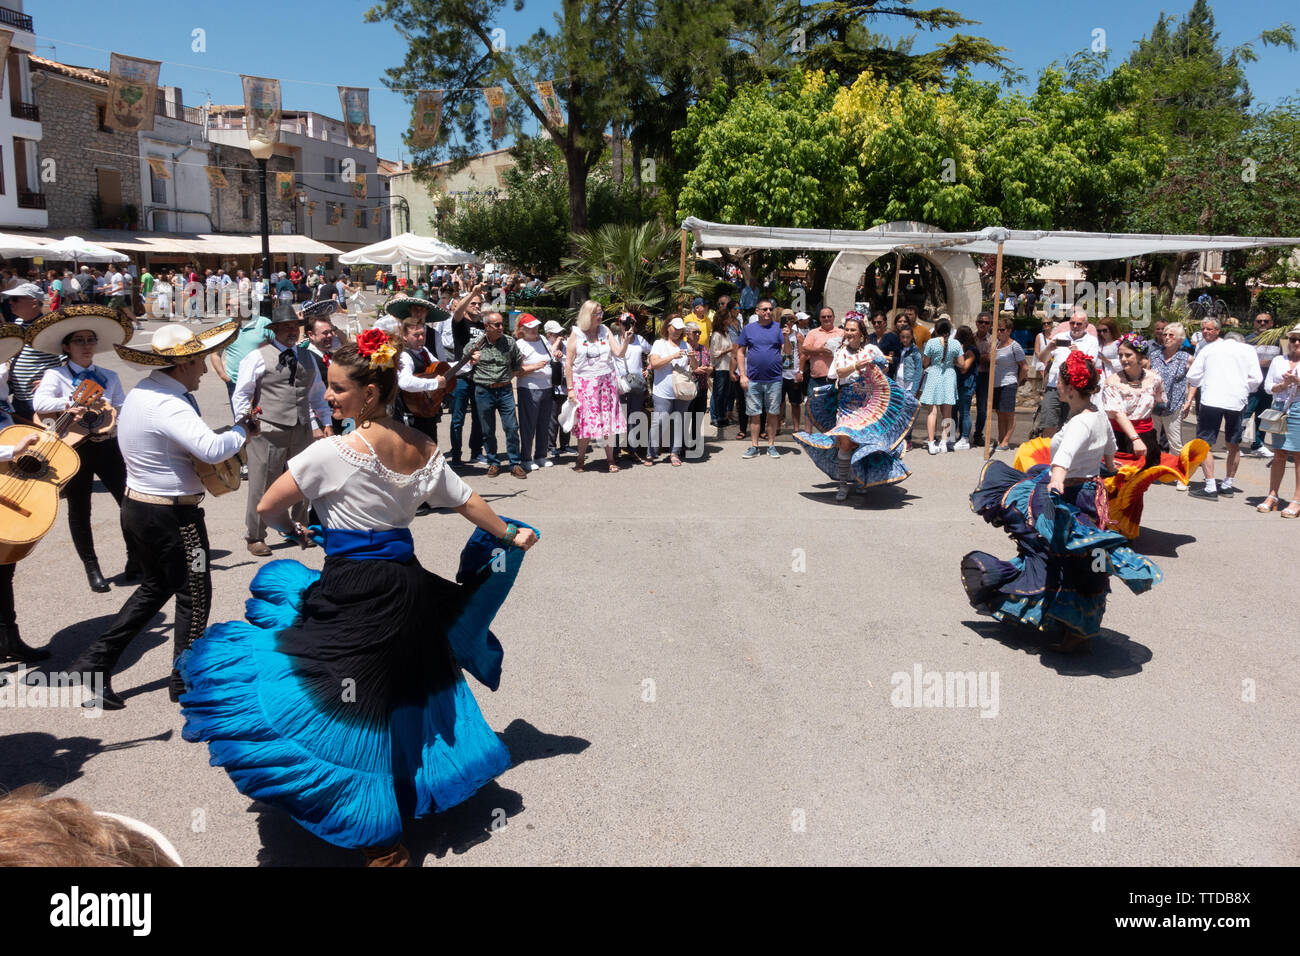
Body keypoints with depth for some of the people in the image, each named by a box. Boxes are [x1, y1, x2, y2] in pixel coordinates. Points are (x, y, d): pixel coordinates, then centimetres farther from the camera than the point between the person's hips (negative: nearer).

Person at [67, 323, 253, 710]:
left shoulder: (140, 393, 7)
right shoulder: (169, 405, -25)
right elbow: (211, 449, -38)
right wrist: (242, 430, -20)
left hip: (136, 505, 10)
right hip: (172, 515, -10)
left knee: (155, 587, 25)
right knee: (194, 594, 8)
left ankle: (93, 665, 21)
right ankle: (185, 680, 22)